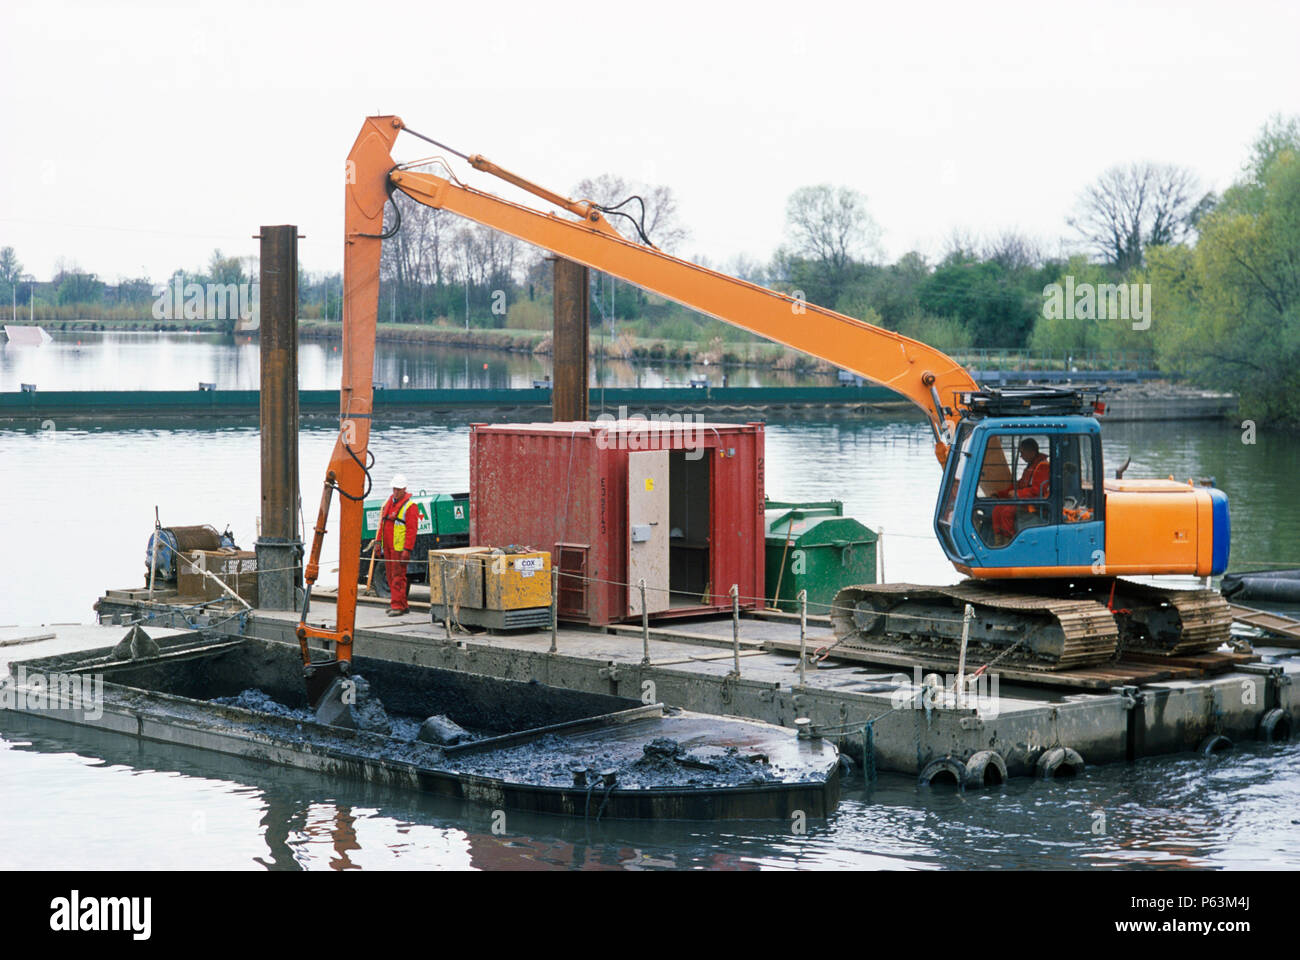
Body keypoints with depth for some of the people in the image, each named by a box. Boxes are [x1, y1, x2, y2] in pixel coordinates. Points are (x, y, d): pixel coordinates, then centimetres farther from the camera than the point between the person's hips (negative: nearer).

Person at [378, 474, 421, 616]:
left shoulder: (410, 506, -8)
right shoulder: (388, 502, 15)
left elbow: (411, 529, -13)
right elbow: (382, 523, 20)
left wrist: (407, 550, -19)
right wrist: (379, 541, 15)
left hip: (399, 547, -8)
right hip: (387, 546, 8)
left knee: (398, 576, -9)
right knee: (391, 576, 10)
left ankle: (397, 606, -8)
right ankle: (403, 604, 17)